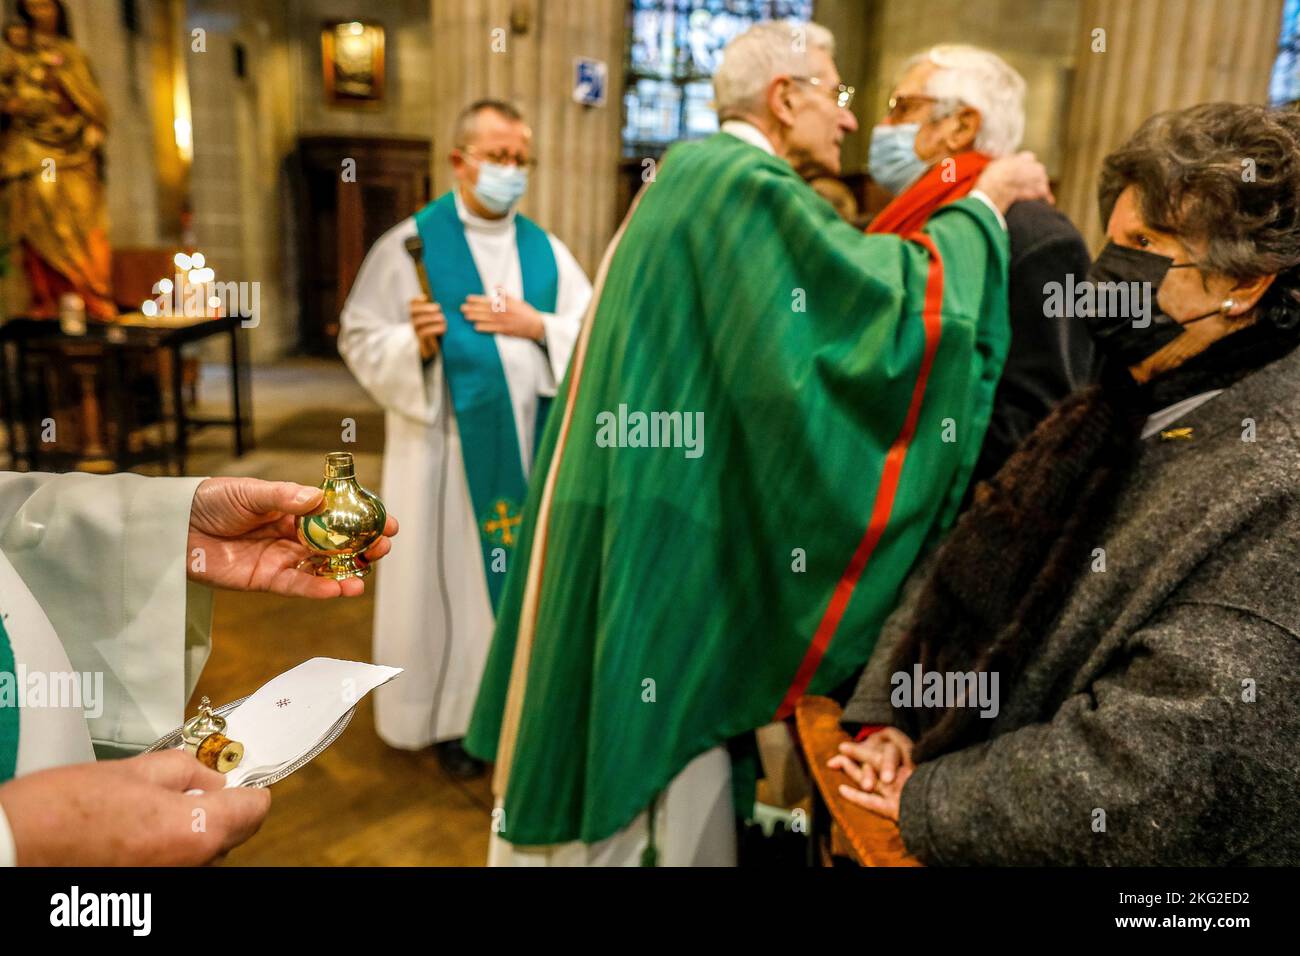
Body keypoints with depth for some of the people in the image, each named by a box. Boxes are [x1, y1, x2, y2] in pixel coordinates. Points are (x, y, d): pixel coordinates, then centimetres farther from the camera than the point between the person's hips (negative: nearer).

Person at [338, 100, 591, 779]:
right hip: (448, 443, -3)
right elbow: (359, 339, -6)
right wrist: (415, 344, -25)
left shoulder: (545, 250, 8)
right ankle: (454, 715, 23)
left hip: (529, 441, 4)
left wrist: (538, 326, -12)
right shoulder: (409, 242, -3)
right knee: (452, 571, 6)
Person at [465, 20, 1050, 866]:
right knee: (665, 761, 3)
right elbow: (884, 295, -21)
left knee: (623, 720, 20)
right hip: (669, 523, -10)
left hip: (646, 499, 10)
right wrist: (984, 204, -5)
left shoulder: (699, 176, 17)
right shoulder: (741, 182, -14)